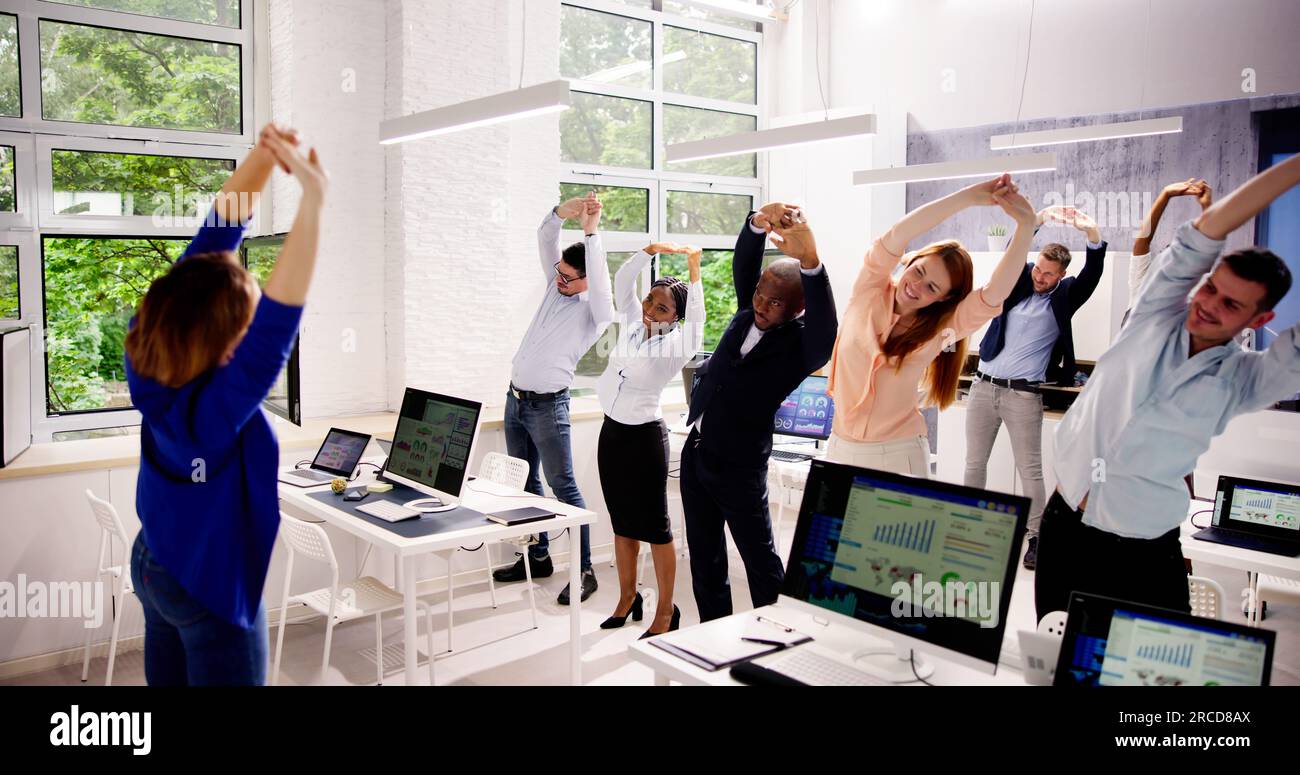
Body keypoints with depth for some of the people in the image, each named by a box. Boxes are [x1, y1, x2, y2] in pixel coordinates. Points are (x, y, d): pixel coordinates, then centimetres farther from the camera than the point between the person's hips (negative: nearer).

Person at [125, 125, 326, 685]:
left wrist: (263, 157, -21)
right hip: (208, 588, -8)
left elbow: (216, 236, -16)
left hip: (153, 564, 8)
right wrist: (313, 200, -47)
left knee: (166, 679, 23)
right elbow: (278, 322, -45)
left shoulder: (148, 362, -15)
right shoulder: (213, 407, -34)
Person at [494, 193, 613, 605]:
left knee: (563, 486, -7)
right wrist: (564, 210, -18)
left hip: (547, 405, -8)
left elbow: (600, 277, -32)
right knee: (525, 482, 13)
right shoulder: (556, 285, 7)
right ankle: (538, 557, 25)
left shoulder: (597, 309, -11)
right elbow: (545, 237, 0)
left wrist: (591, 230, -33)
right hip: (515, 397, 8)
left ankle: (584, 570, -1)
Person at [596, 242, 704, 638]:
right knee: (622, 522, 16)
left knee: (654, 526, 0)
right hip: (612, 431, 7)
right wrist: (652, 249, -4)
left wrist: (694, 272, -27)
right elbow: (622, 280, 6)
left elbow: (695, 323, -31)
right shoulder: (632, 326, 6)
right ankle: (628, 597, 30)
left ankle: (666, 611, 11)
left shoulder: (675, 346, -11)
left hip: (645, 437, -7)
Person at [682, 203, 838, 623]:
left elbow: (826, 328, -39)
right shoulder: (748, 313, 2)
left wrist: (808, 260, -55)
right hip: (695, 452, 7)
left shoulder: (800, 344, -16)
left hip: (739, 466, -7)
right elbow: (743, 263, -10)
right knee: (705, 558, 16)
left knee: (760, 559, 5)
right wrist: (759, 223, -33)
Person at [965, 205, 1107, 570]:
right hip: (983, 386, 3)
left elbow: (1092, 274, -15)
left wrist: (1093, 233, -32)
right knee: (975, 462, 10)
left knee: (1030, 469, -1)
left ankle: (1035, 536, 7)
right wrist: (1039, 218, -22)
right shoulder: (1020, 279, 8)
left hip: (1023, 394, -3)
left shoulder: (1065, 295, 1)